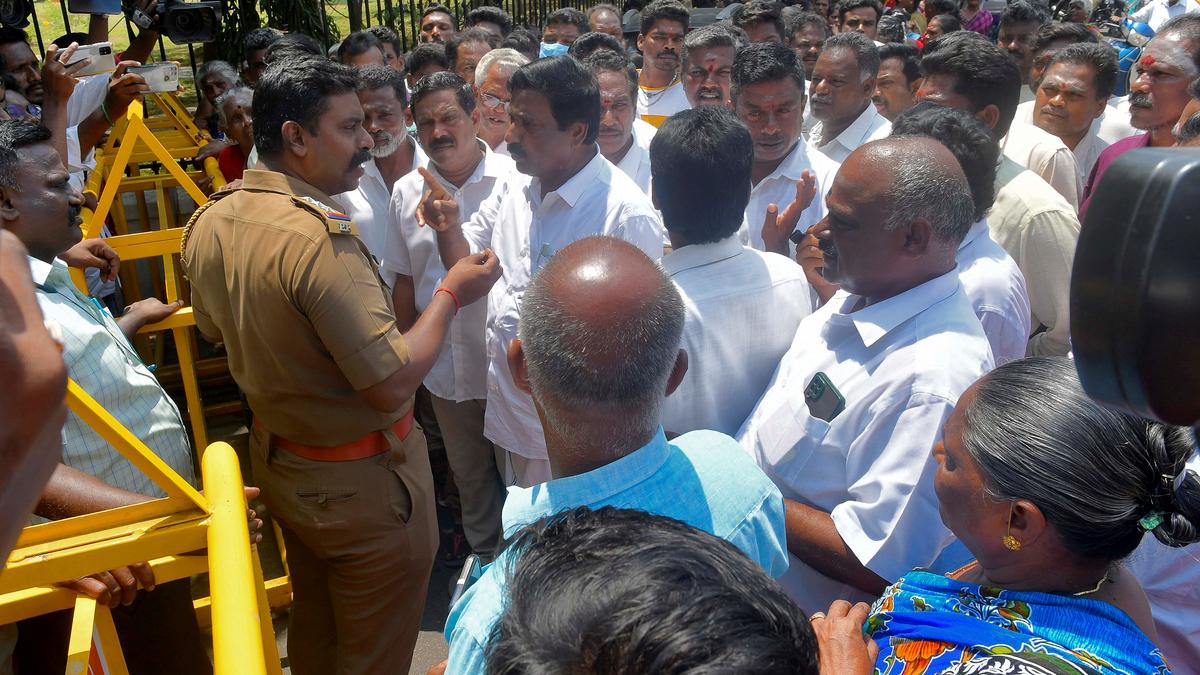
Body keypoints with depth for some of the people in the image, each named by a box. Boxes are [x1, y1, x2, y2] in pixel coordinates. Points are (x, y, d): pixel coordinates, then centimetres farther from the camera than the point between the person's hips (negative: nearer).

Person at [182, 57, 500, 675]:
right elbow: (393, 384, -30)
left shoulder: (209, 222, -4)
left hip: (276, 457, 9)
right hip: (360, 483, -8)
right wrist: (452, 294, -17)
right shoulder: (317, 237, -31)